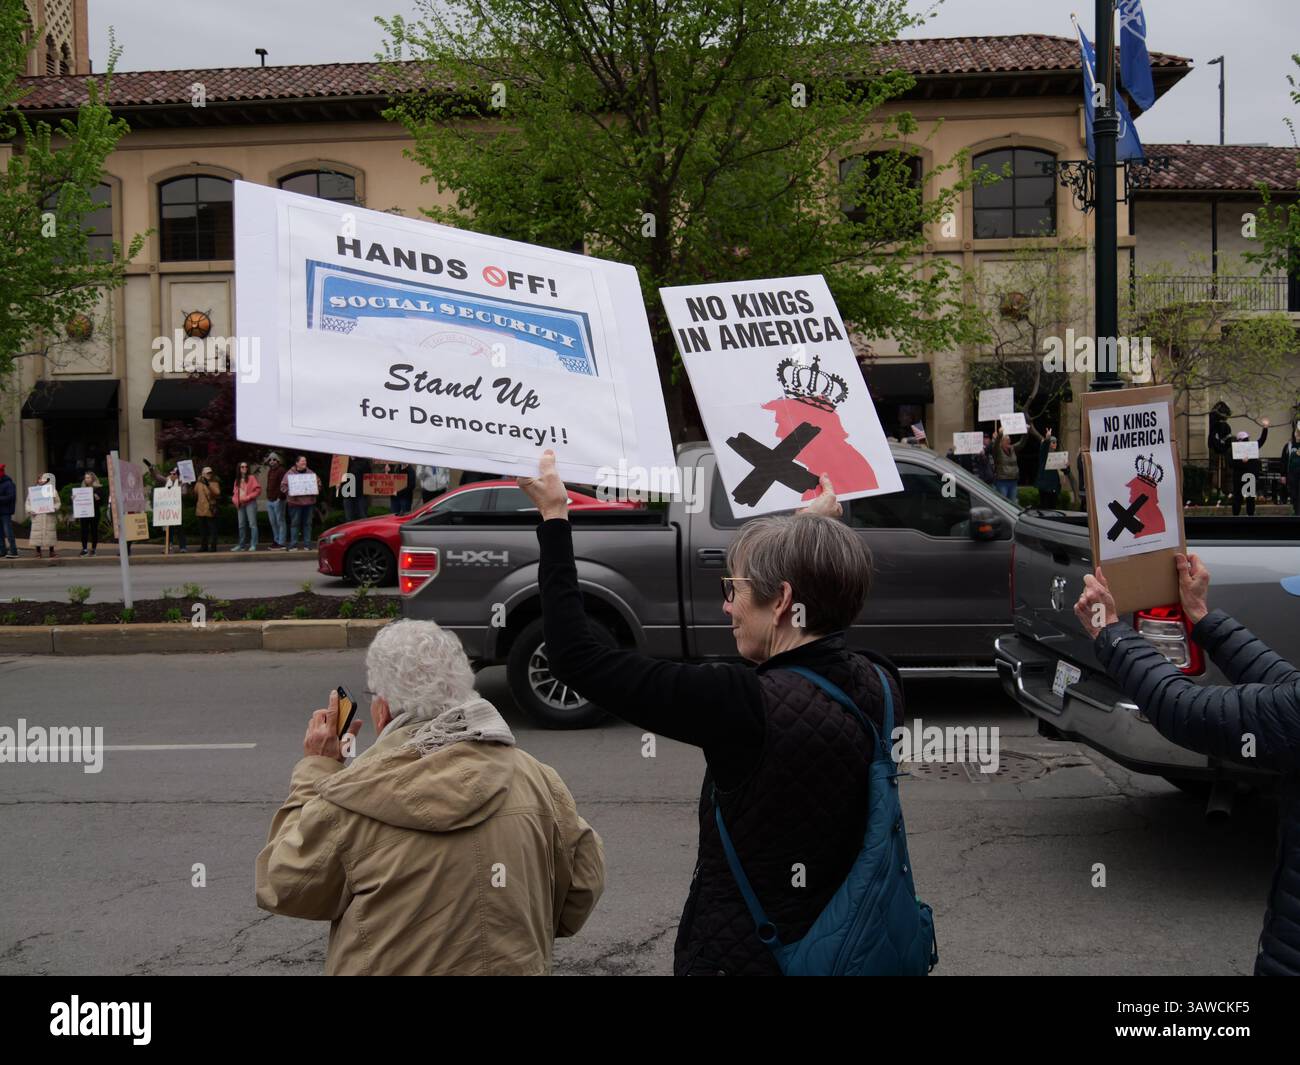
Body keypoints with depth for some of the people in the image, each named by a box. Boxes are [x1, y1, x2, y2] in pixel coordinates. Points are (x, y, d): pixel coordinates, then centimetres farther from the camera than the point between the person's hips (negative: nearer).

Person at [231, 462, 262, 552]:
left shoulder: (251, 478, -1)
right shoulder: (237, 480, 16)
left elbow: (258, 490, -8)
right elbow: (235, 492, 19)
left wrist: (247, 497, -13)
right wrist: (235, 500, -1)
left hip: (250, 503, -6)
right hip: (240, 505, 6)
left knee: (252, 524, -9)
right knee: (241, 525, 10)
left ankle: (253, 545, -10)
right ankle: (241, 545, 16)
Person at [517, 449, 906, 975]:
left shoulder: (745, 706, -27)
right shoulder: (878, 689, -8)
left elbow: (574, 657, -21)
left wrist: (553, 516, -12)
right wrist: (816, 527, 26)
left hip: (743, 956, -6)